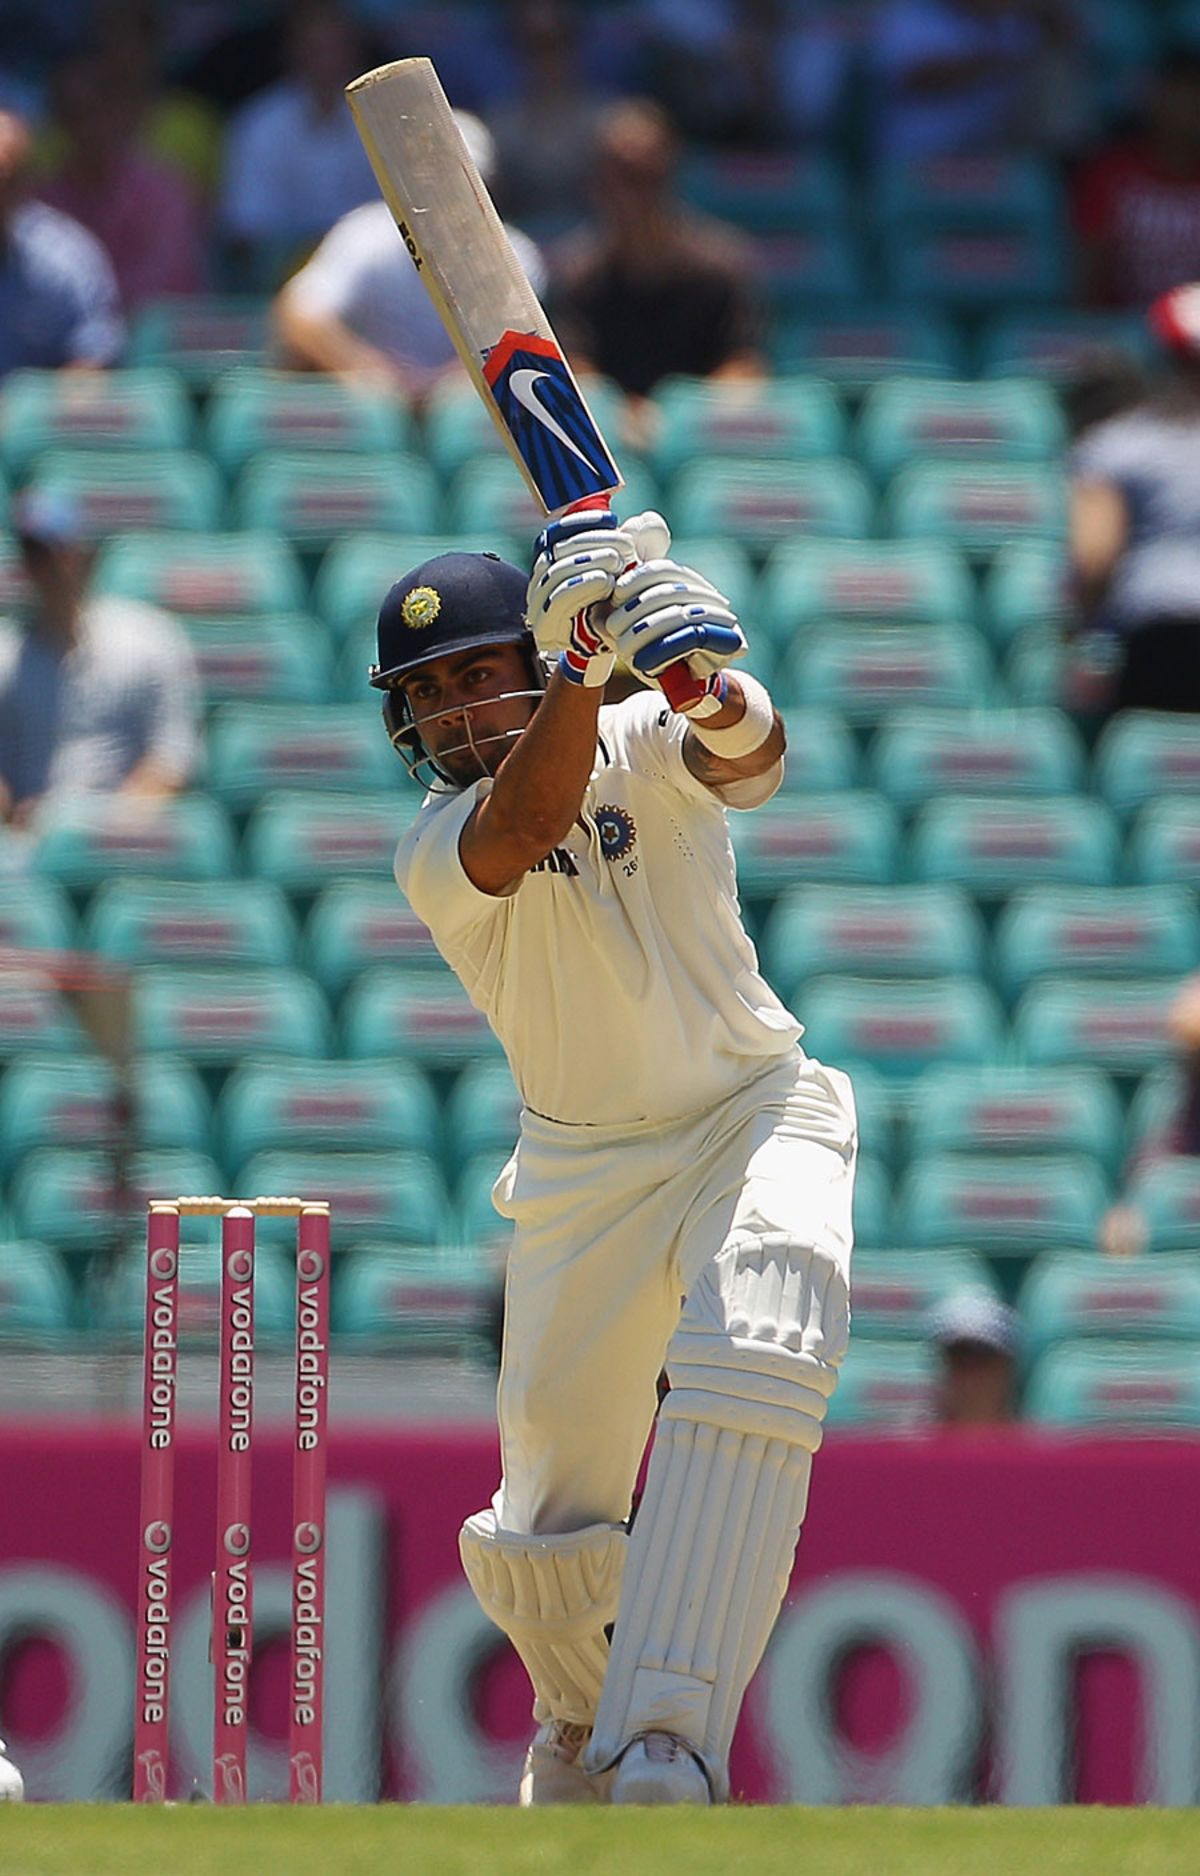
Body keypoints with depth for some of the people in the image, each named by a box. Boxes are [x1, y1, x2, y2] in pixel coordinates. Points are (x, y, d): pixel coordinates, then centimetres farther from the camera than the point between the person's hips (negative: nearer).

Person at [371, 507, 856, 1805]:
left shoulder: (645, 747, -11)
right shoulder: (437, 855, -12)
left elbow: (746, 758, -35)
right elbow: (527, 821, -36)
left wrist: (711, 685, -59)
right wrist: (585, 654, -52)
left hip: (752, 1113, -2)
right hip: (583, 1169, 2)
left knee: (751, 1360, -31)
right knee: (552, 1519, 3)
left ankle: (668, 1742, -39)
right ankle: (576, 1727, 39)